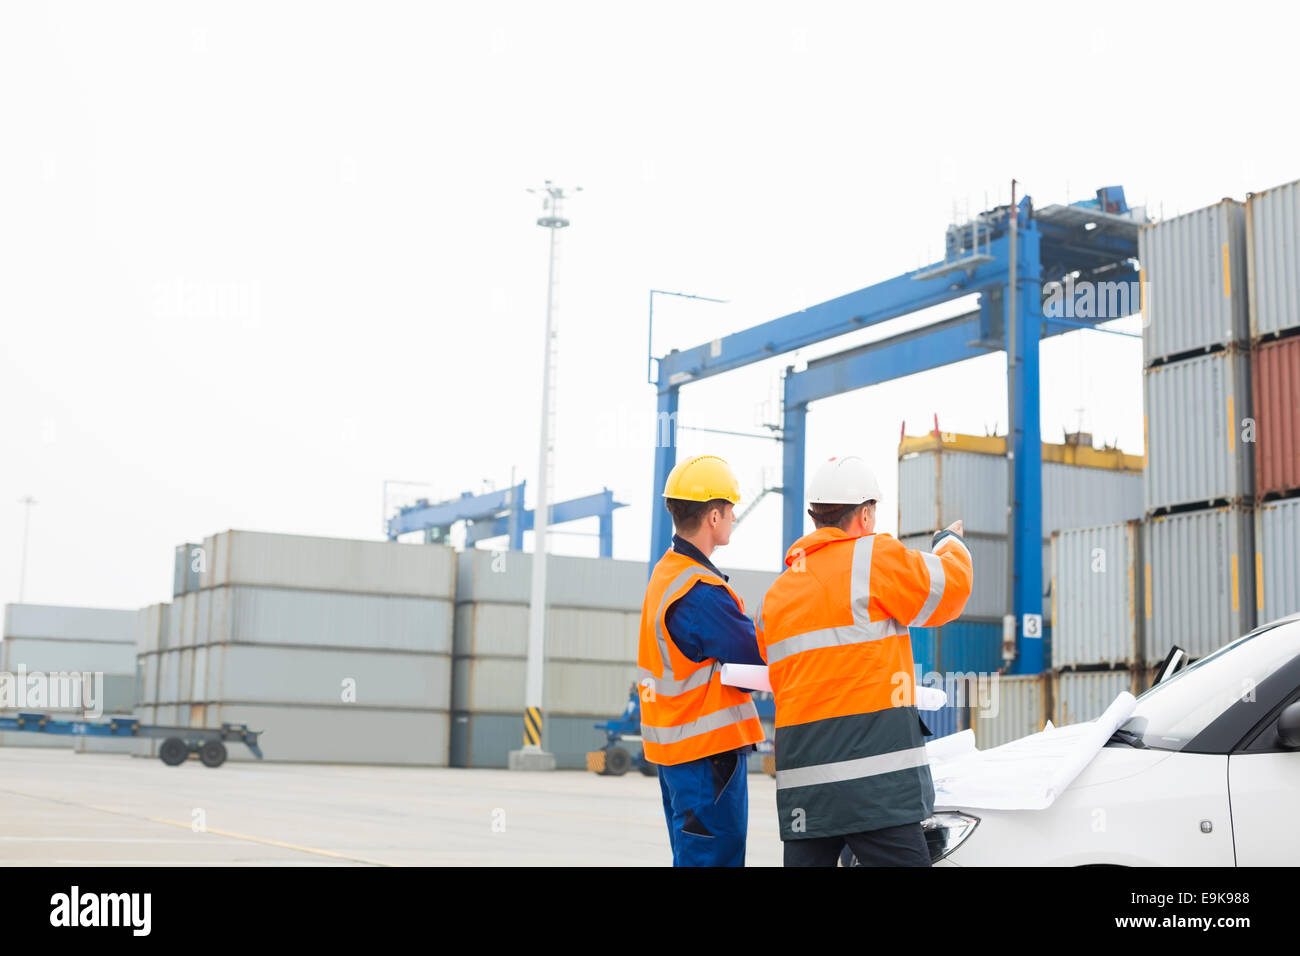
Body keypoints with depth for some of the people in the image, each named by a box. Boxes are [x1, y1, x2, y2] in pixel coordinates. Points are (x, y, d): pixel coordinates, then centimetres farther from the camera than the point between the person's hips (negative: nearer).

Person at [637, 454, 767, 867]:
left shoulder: (667, 571, 10)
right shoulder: (700, 592, -22)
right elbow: (756, 663, -19)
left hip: (675, 743, 10)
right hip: (708, 751, -10)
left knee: (692, 857, 17)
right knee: (713, 857, -6)